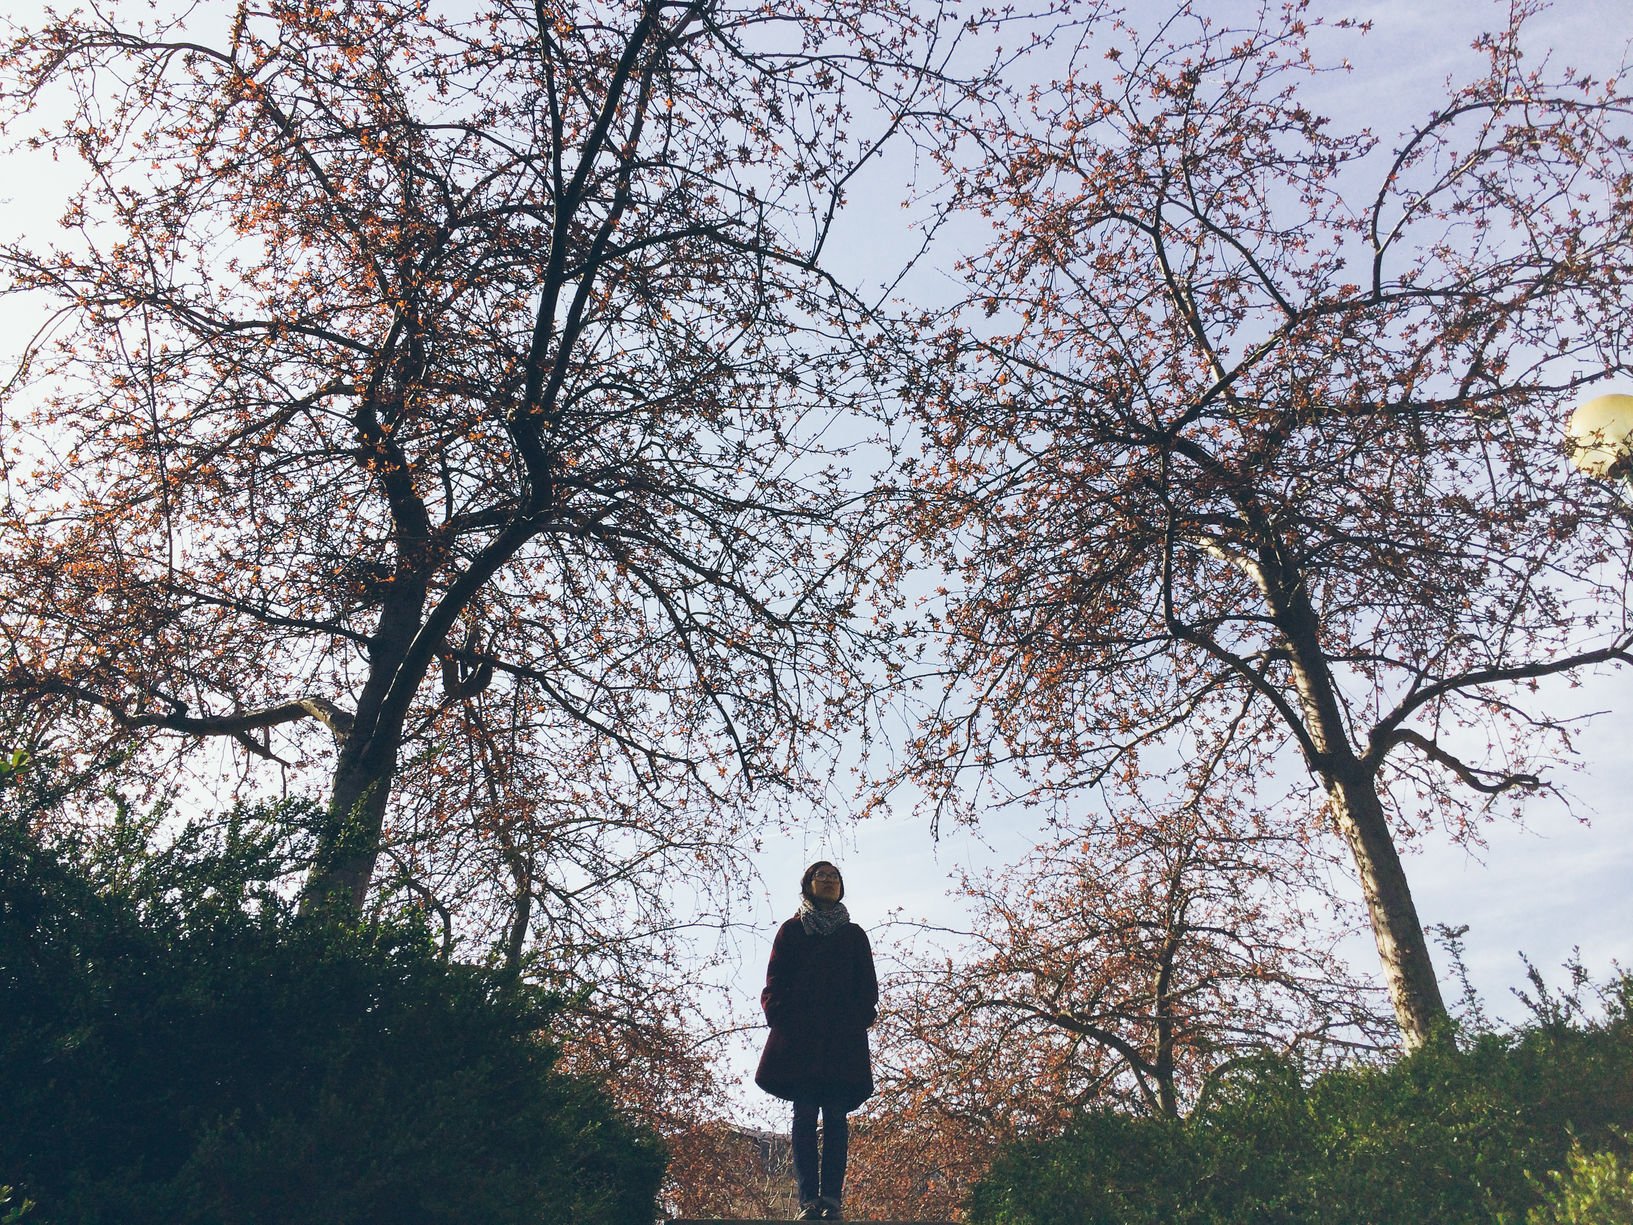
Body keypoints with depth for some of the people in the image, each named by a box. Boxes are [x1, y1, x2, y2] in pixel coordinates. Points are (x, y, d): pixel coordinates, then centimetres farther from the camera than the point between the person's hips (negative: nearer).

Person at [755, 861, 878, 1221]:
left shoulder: (854, 935, 18)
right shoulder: (791, 931, 13)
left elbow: (868, 986, 13)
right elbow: (775, 982, 7)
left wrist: (859, 1021, -3)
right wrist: (781, 1019, -8)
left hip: (843, 1038, 1)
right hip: (799, 1035, -1)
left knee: (836, 1117, -4)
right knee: (805, 1115, -6)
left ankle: (832, 1199, -3)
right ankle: (809, 1200, -6)